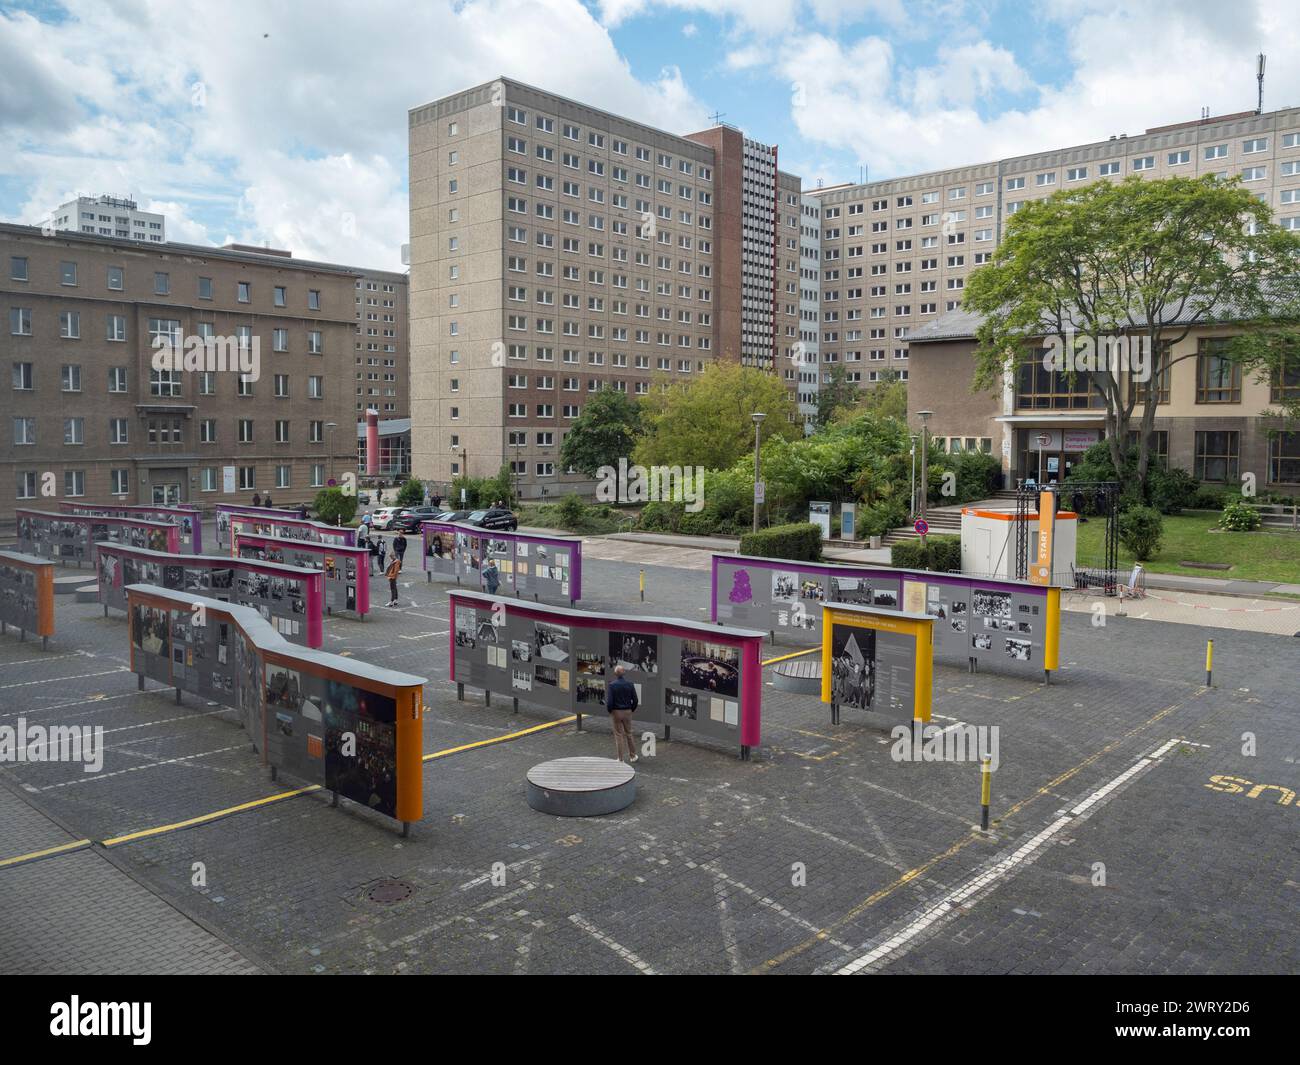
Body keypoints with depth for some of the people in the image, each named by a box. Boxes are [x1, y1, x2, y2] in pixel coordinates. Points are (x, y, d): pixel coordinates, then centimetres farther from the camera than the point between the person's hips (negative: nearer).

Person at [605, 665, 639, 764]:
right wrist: (632, 709, 12)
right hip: (627, 712, 3)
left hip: (616, 712, -3)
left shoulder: (612, 685, -14)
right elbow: (635, 700, -3)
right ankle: (632, 756, 24)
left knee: (618, 735, 6)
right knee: (629, 734, 17)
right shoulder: (630, 684, -5)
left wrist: (609, 711, 2)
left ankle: (620, 759, 9)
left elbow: (609, 701, -17)